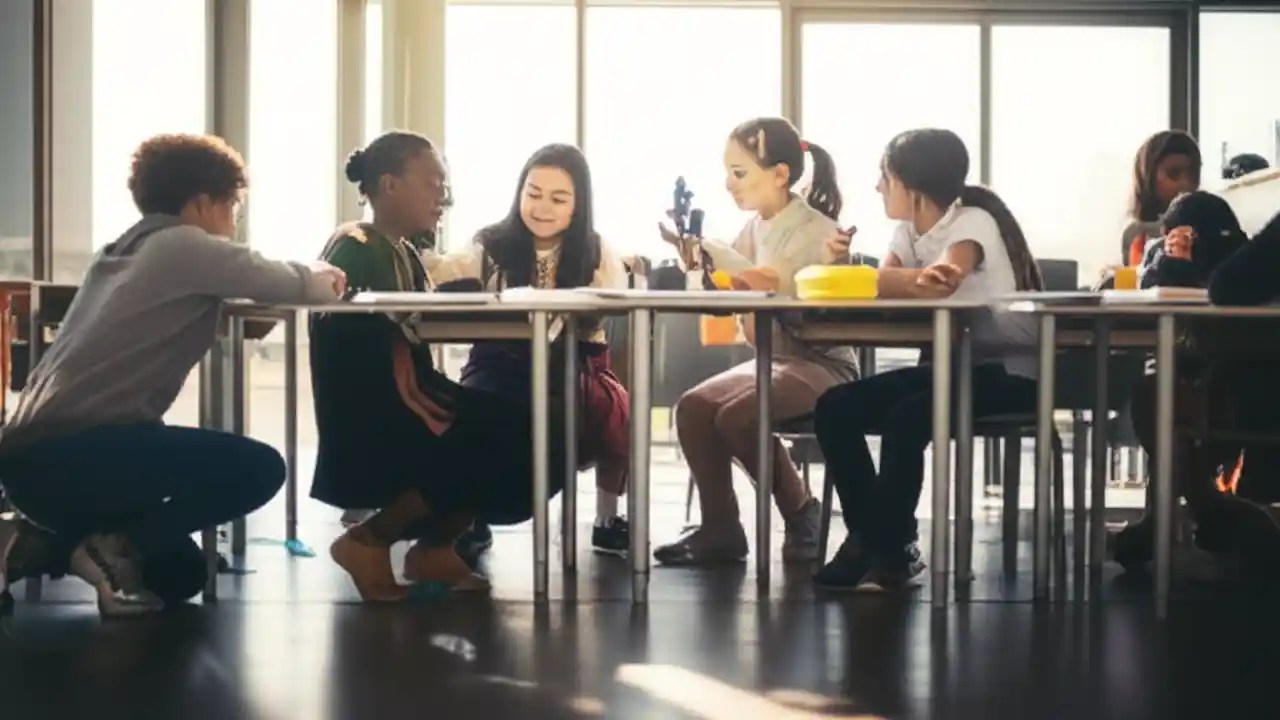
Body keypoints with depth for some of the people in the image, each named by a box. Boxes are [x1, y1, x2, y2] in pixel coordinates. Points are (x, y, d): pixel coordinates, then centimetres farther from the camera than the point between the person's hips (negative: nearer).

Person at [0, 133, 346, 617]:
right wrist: (324, 279, 23)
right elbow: (291, 286, 0)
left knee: (179, 574, 22)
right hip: (74, 451, -10)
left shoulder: (125, 250, 23)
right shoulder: (183, 246, -4)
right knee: (259, 468, -11)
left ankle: (40, 544, 10)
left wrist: (308, 279, 31)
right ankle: (117, 545, -7)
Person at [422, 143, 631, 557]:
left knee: (615, 409, -32)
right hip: (504, 363, 0)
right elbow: (444, 270, -14)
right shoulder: (493, 246, 3)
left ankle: (607, 520, -5)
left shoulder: (596, 252, 3)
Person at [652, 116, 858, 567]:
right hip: (771, 360, 7)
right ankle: (720, 530, -9)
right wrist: (694, 252, -9)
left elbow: (770, 283, -29)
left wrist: (706, 248, -31)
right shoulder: (755, 228, 10)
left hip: (822, 364, -7)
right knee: (693, 407, -15)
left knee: (738, 415, -27)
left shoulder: (816, 230, -13)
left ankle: (802, 513, -6)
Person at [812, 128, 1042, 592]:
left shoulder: (974, 222, -13)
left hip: (1007, 371, -8)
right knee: (835, 408, -8)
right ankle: (870, 541, -1)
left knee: (905, 419, -31)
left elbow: (940, 285, -33)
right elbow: (885, 285, -12)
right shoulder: (910, 232, 8)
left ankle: (889, 550, -14)